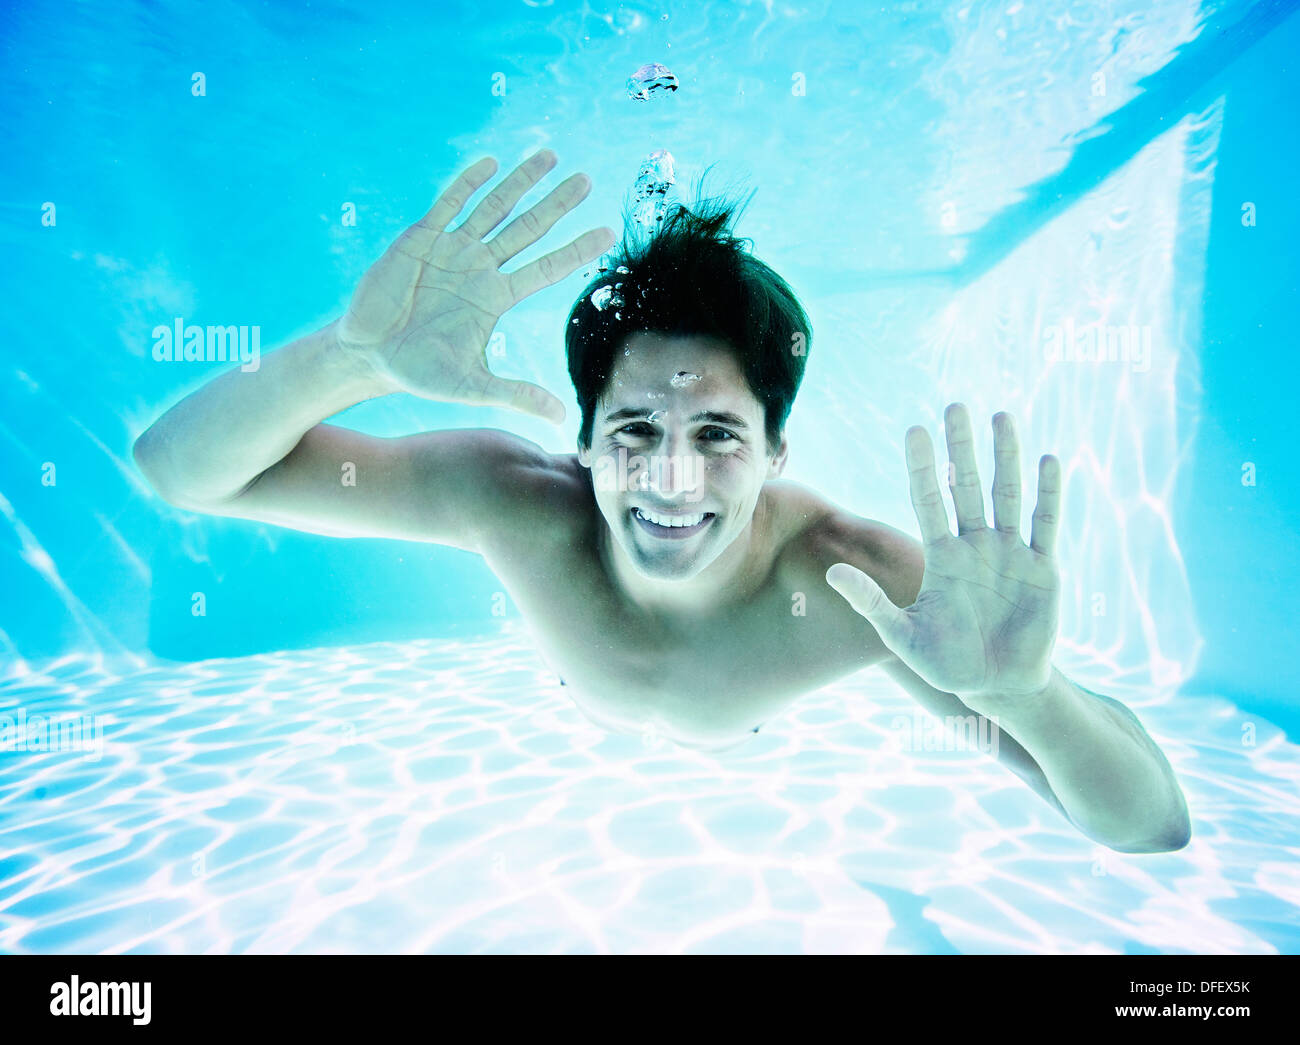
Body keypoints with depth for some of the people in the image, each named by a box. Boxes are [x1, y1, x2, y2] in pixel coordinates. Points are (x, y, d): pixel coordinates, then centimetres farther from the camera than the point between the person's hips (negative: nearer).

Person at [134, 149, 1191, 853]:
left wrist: (1028, 693, -64)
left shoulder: (852, 582, -45)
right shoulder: (518, 500, -42)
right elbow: (181, 469, -41)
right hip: (579, 764, 1)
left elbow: (1155, 833, -41)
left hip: (777, 779, 0)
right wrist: (357, 354, -62)